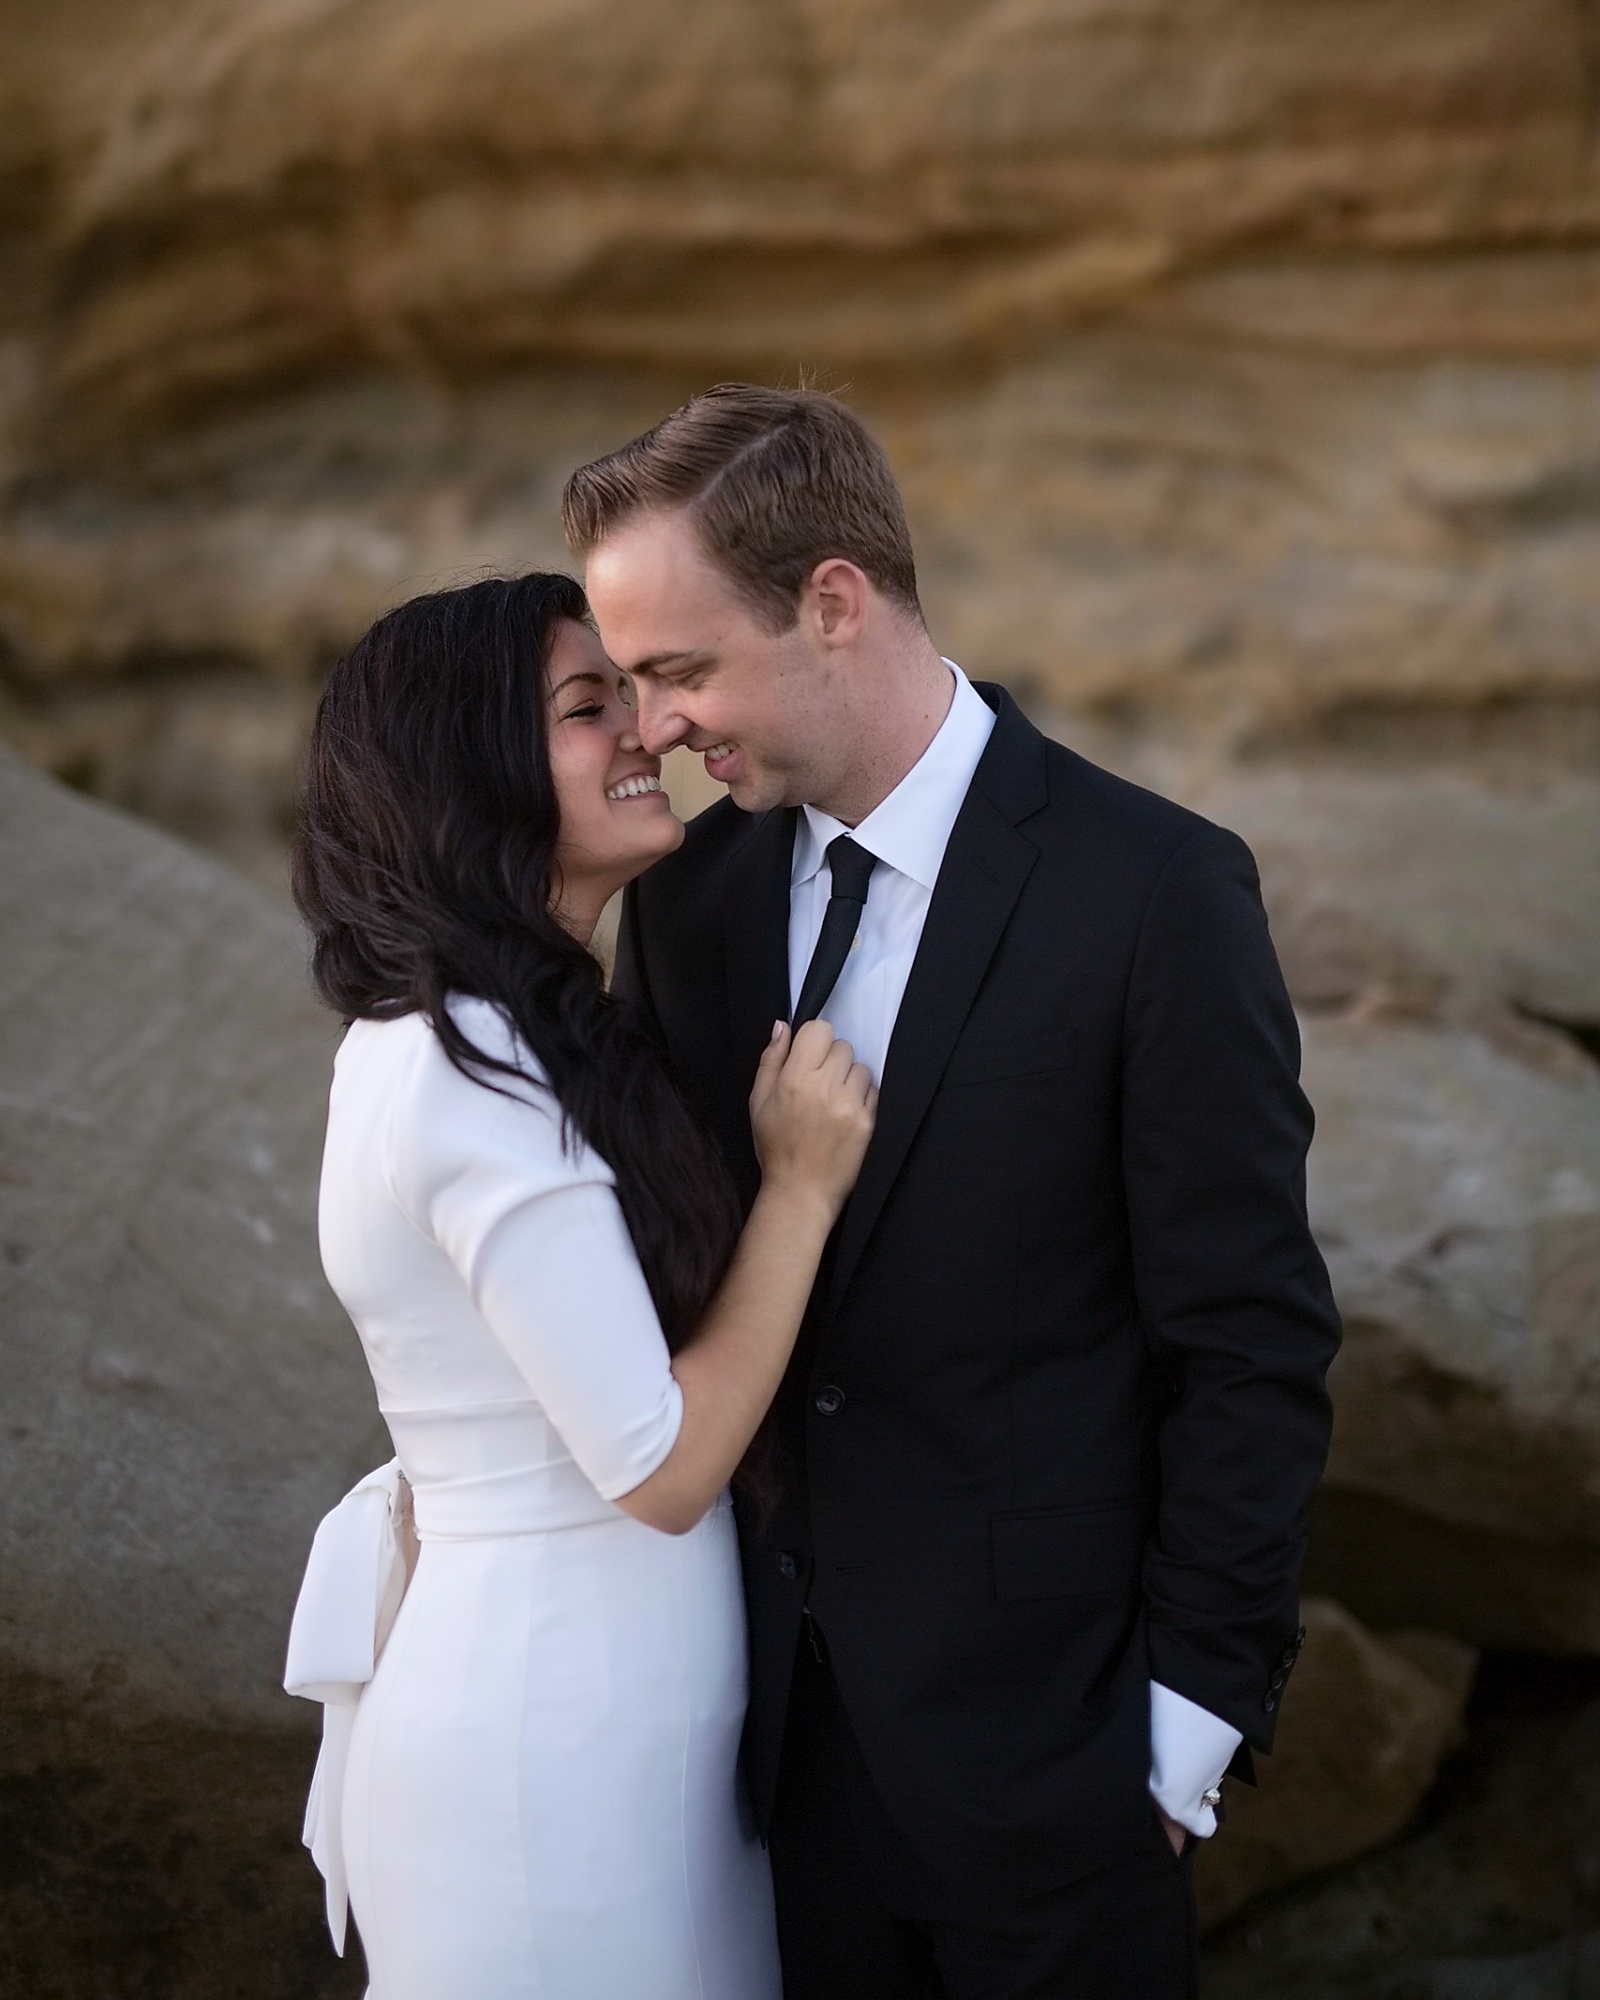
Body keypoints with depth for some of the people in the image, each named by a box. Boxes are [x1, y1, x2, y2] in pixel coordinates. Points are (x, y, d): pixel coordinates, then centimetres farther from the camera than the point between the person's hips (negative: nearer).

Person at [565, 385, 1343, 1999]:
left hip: (1030, 1714, -4)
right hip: (778, 1698, 5)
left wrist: (1194, 1716, -10)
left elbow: (1248, 1344, -12)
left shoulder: (1151, 892, -16)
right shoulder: (694, 886, 1)